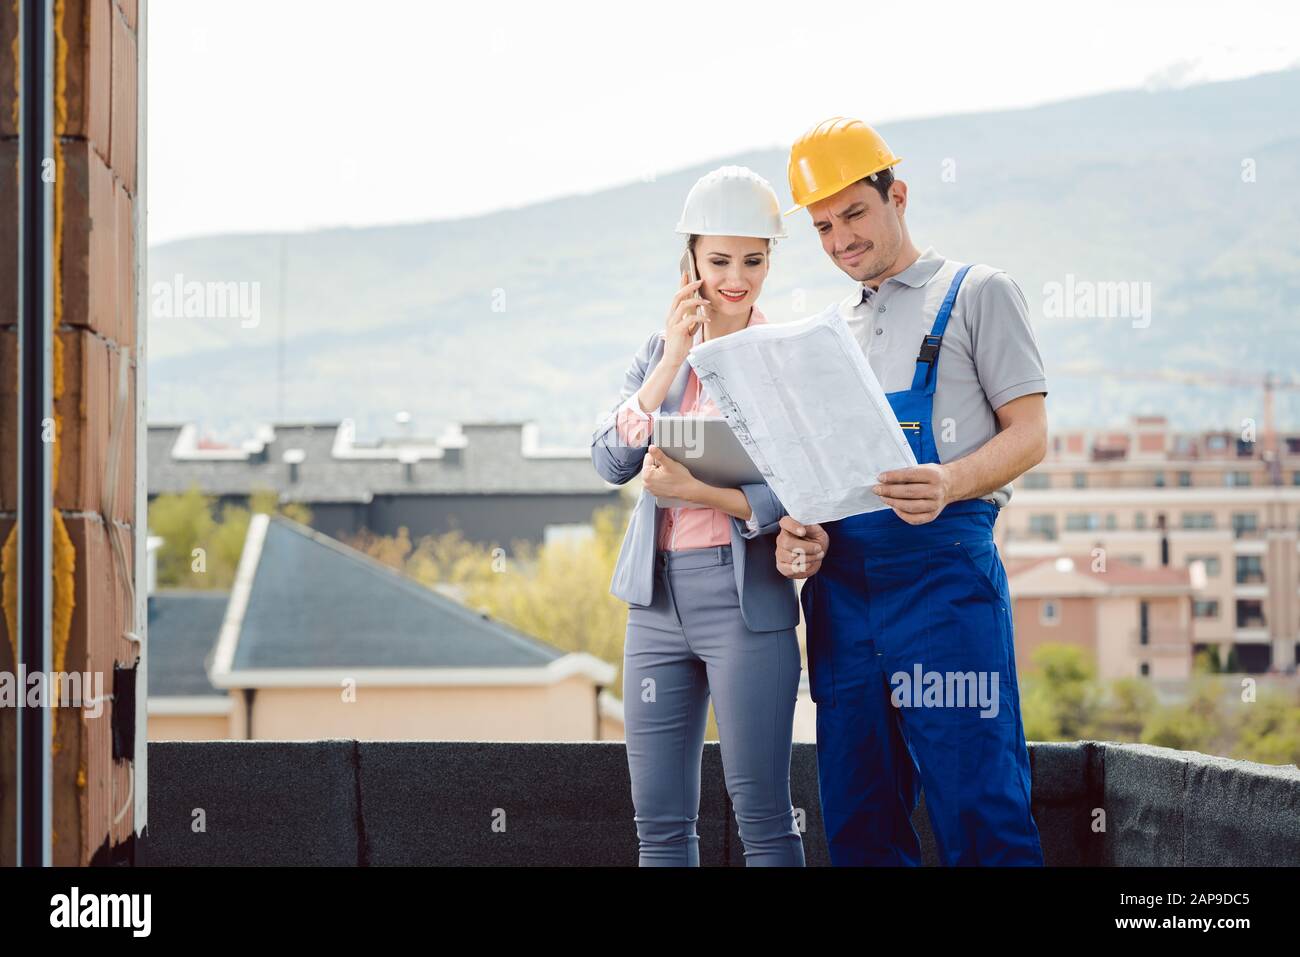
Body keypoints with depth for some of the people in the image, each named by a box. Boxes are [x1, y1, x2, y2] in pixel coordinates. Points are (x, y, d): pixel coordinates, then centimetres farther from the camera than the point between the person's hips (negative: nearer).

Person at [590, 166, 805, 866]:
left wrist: (700, 492, -21)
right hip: (657, 596, 5)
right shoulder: (660, 351, 14)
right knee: (659, 823, 6)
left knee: (762, 815, -5)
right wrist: (672, 359, -8)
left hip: (745, 595, -5)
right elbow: (611, 462, 1)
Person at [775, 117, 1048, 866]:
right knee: (858, 818, 6)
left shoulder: (977, 293, 5)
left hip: (941, 567, -6)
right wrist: (796, 530, -1)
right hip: (840, 579, 6)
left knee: (978, 808, -11)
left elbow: (1030, 434, -2)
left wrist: (948, 485, -22)